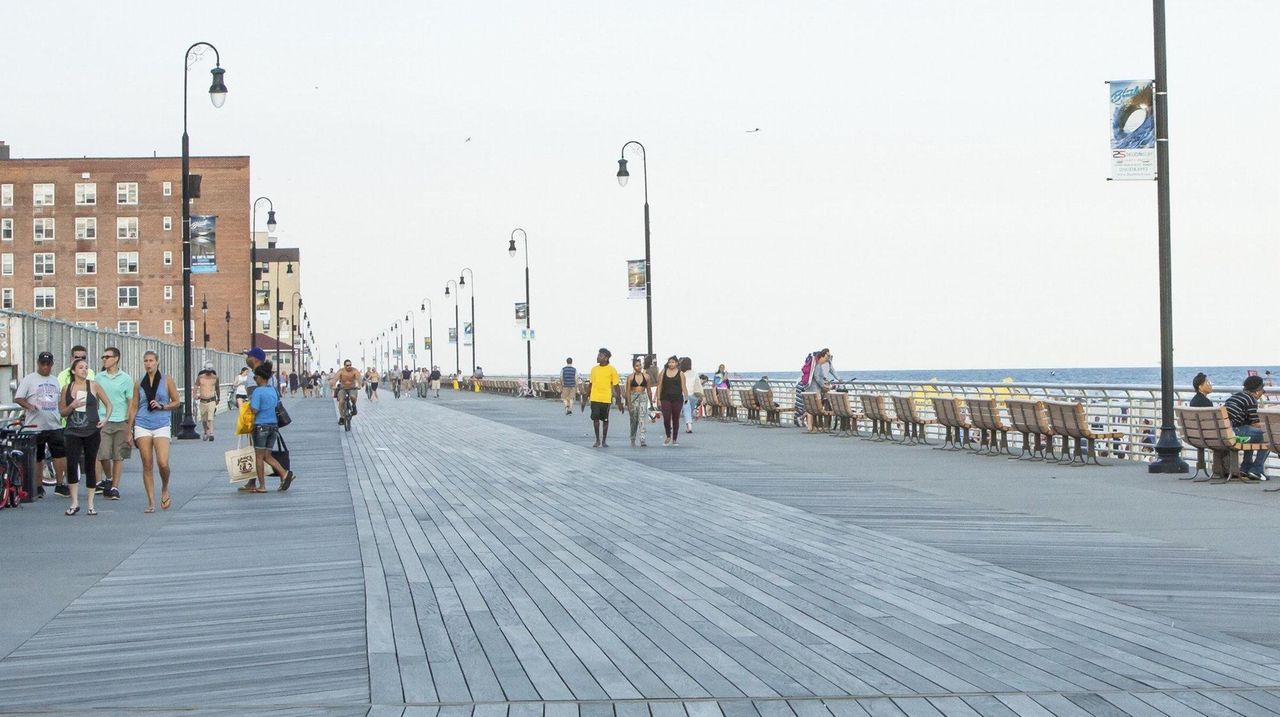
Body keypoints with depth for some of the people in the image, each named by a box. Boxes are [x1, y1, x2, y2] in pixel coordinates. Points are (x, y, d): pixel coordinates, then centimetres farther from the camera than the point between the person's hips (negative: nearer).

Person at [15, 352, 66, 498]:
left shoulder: (54, 380, 16)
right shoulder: (29, 379, 0)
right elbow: (18, 398, -5)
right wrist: (29, 406, -23)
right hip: (35, 426, -4)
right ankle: (38, 487, 11)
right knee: (37, 458, 3)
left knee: (60, 455, -5)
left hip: (54, 425, 4)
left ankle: (60, 484, 1)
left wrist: (61, 416, 17)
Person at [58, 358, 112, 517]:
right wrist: (72, 406, -8)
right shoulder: (66, 389, 7)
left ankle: (90, 504, 11)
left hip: (92, 431, -1)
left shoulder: (93, 386, 3)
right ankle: (74, 502, -1)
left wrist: (105, 419, -9)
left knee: (90, 466, 3)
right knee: (72, 465, -12)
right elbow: (62, 412, 12)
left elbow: (108, 404, 8)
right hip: (73, 432, 1)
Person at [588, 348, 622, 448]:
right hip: (595, 398, 2)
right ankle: (597, 440, 8)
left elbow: (616, 386, 0)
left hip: (606, 399, -2)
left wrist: (619, 401, -3)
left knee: (605, 420, 4)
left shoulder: (611, 370, -2)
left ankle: (604, 441, 14)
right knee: (595, 419, -3)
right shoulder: (594, 369, 8)